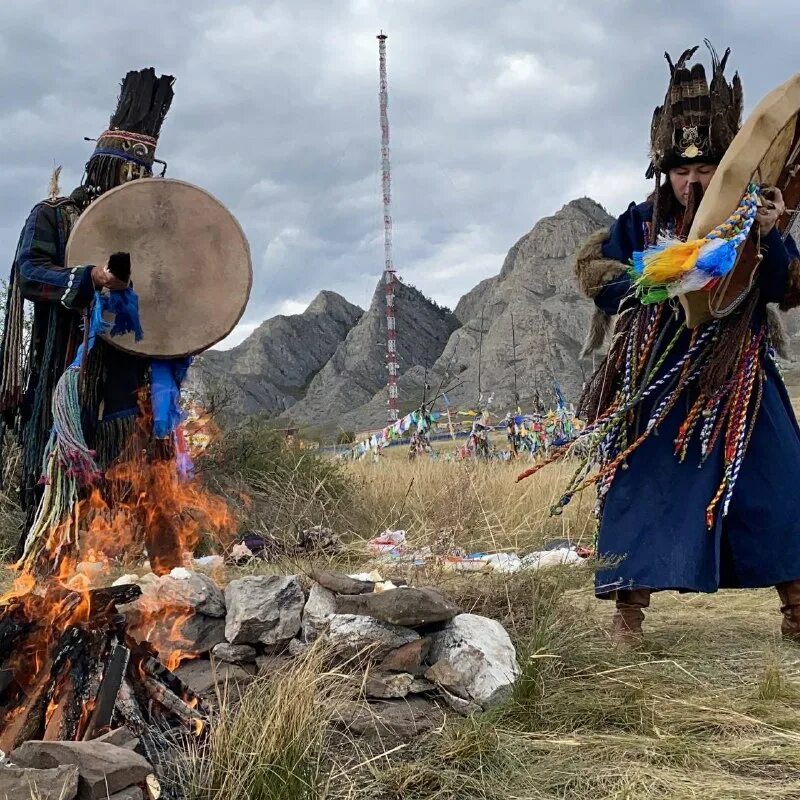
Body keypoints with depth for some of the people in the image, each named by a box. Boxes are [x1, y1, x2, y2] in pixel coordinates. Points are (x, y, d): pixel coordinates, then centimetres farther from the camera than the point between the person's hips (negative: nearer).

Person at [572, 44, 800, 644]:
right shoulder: (641, 224, 2)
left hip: (739, 386, 2)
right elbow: (591, 270, -2)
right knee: (644, 489, -3)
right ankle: (629, 613, 6)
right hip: (658, 386, -1)